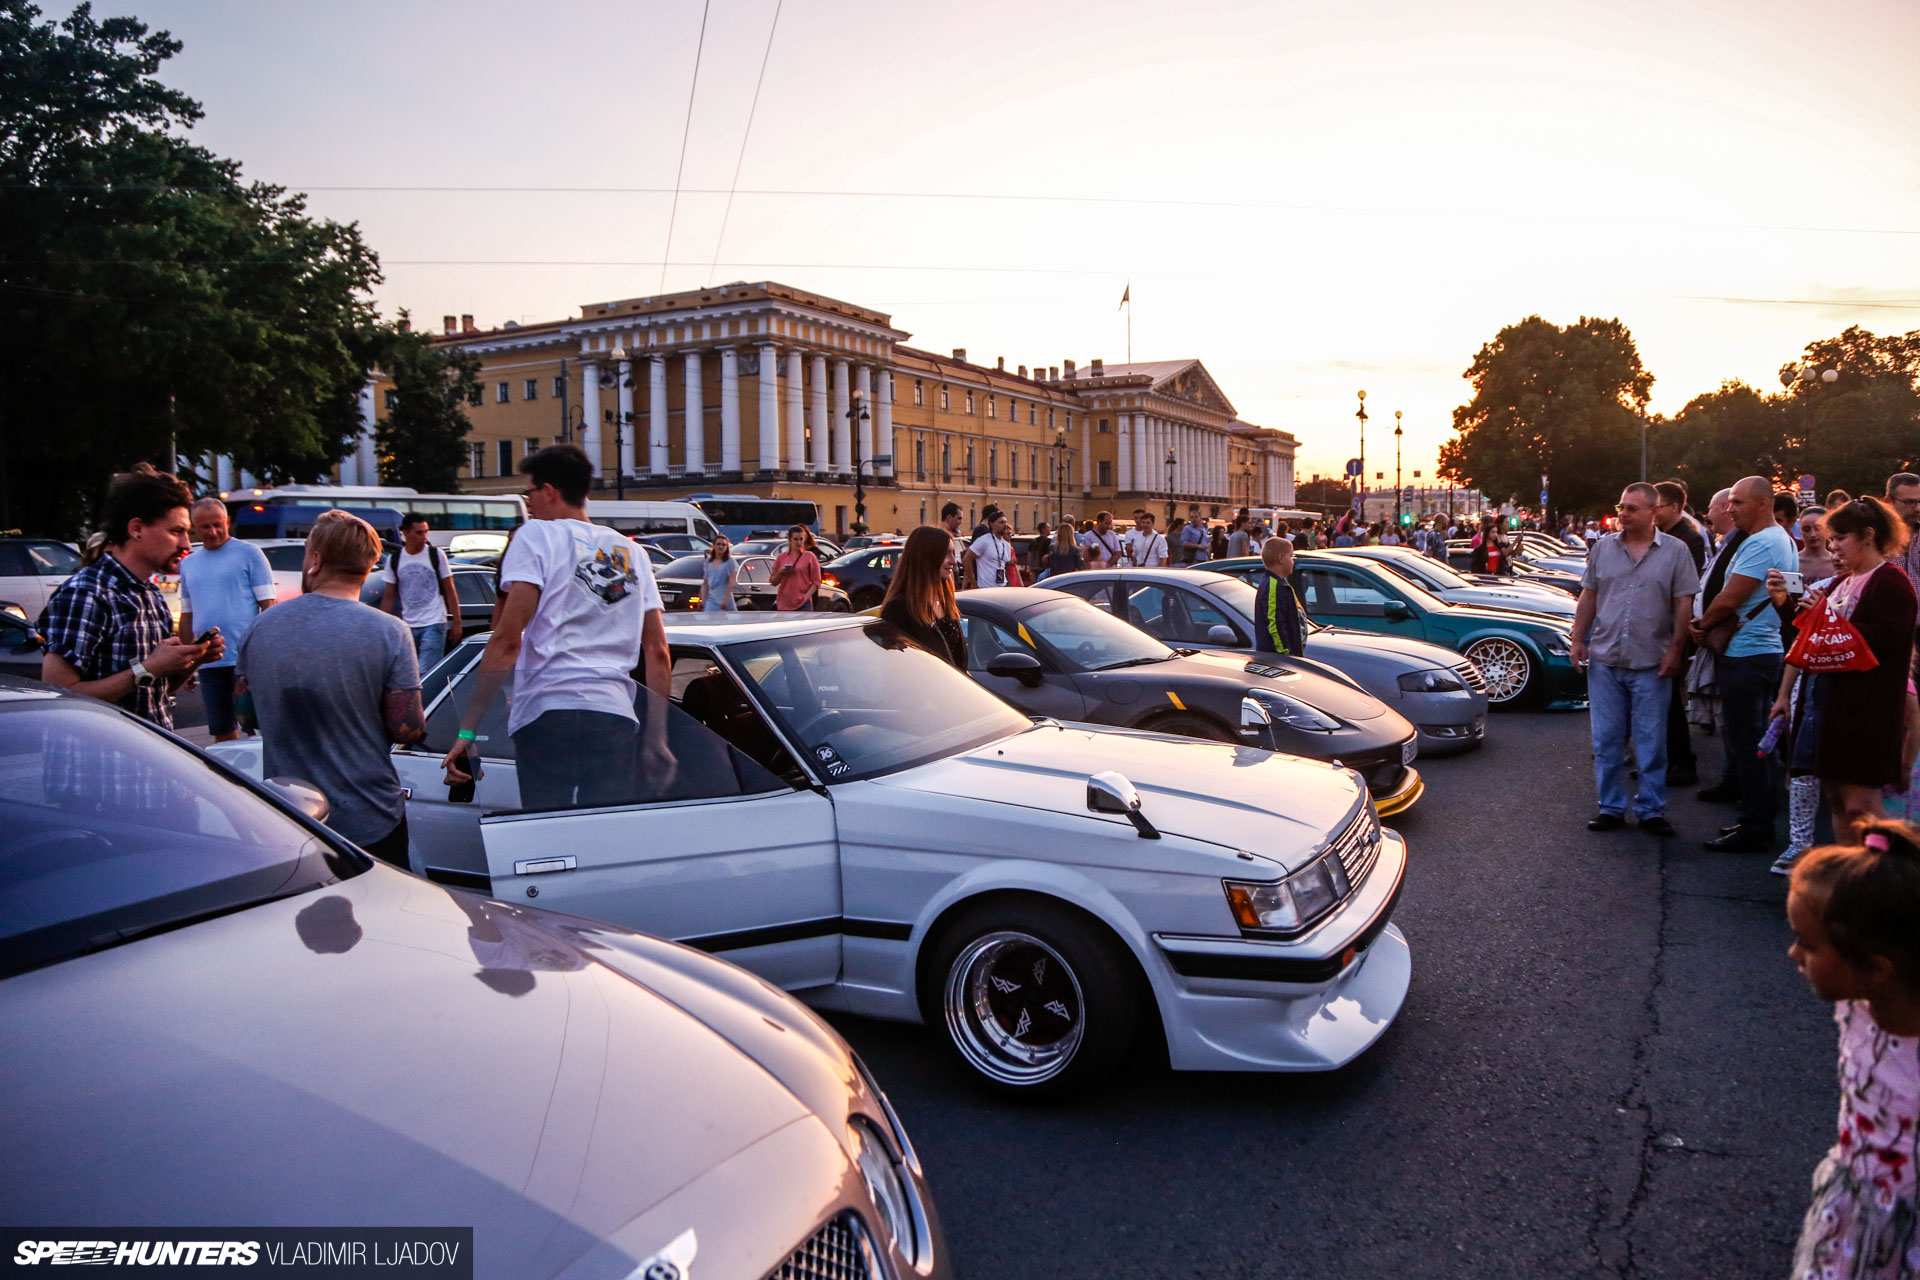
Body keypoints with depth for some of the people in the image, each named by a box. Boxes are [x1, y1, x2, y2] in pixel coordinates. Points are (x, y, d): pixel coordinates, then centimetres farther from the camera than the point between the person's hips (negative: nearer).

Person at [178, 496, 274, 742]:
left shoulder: (249, 553, 0)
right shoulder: (188, 564, 16)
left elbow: (267, 605, -4)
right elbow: (187, 616, 20)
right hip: (209, 664, 5)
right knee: (222, 733, 10)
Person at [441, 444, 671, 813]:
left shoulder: (537, 536, 5)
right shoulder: (632, 552, 20)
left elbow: (508, 640, -6)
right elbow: (658, 653, 16)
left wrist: (467, 729, -5)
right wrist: (657, 740, 18)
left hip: (548, 712, -4)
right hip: (617, 717, 4)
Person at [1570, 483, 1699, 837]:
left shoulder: (1676, 551, 0)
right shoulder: (1603, 548, 7)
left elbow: (1684, 605, -2)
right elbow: (1588, 597, 11)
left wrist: (1675, 651, -8)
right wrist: (1579, 640, 4)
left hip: (1652, 663, -2)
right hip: (1604, 660, 3)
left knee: (1652, 742, 4)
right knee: (1606, 740, 7)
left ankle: (1652, 810, 14)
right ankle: (1611, 808, 17)